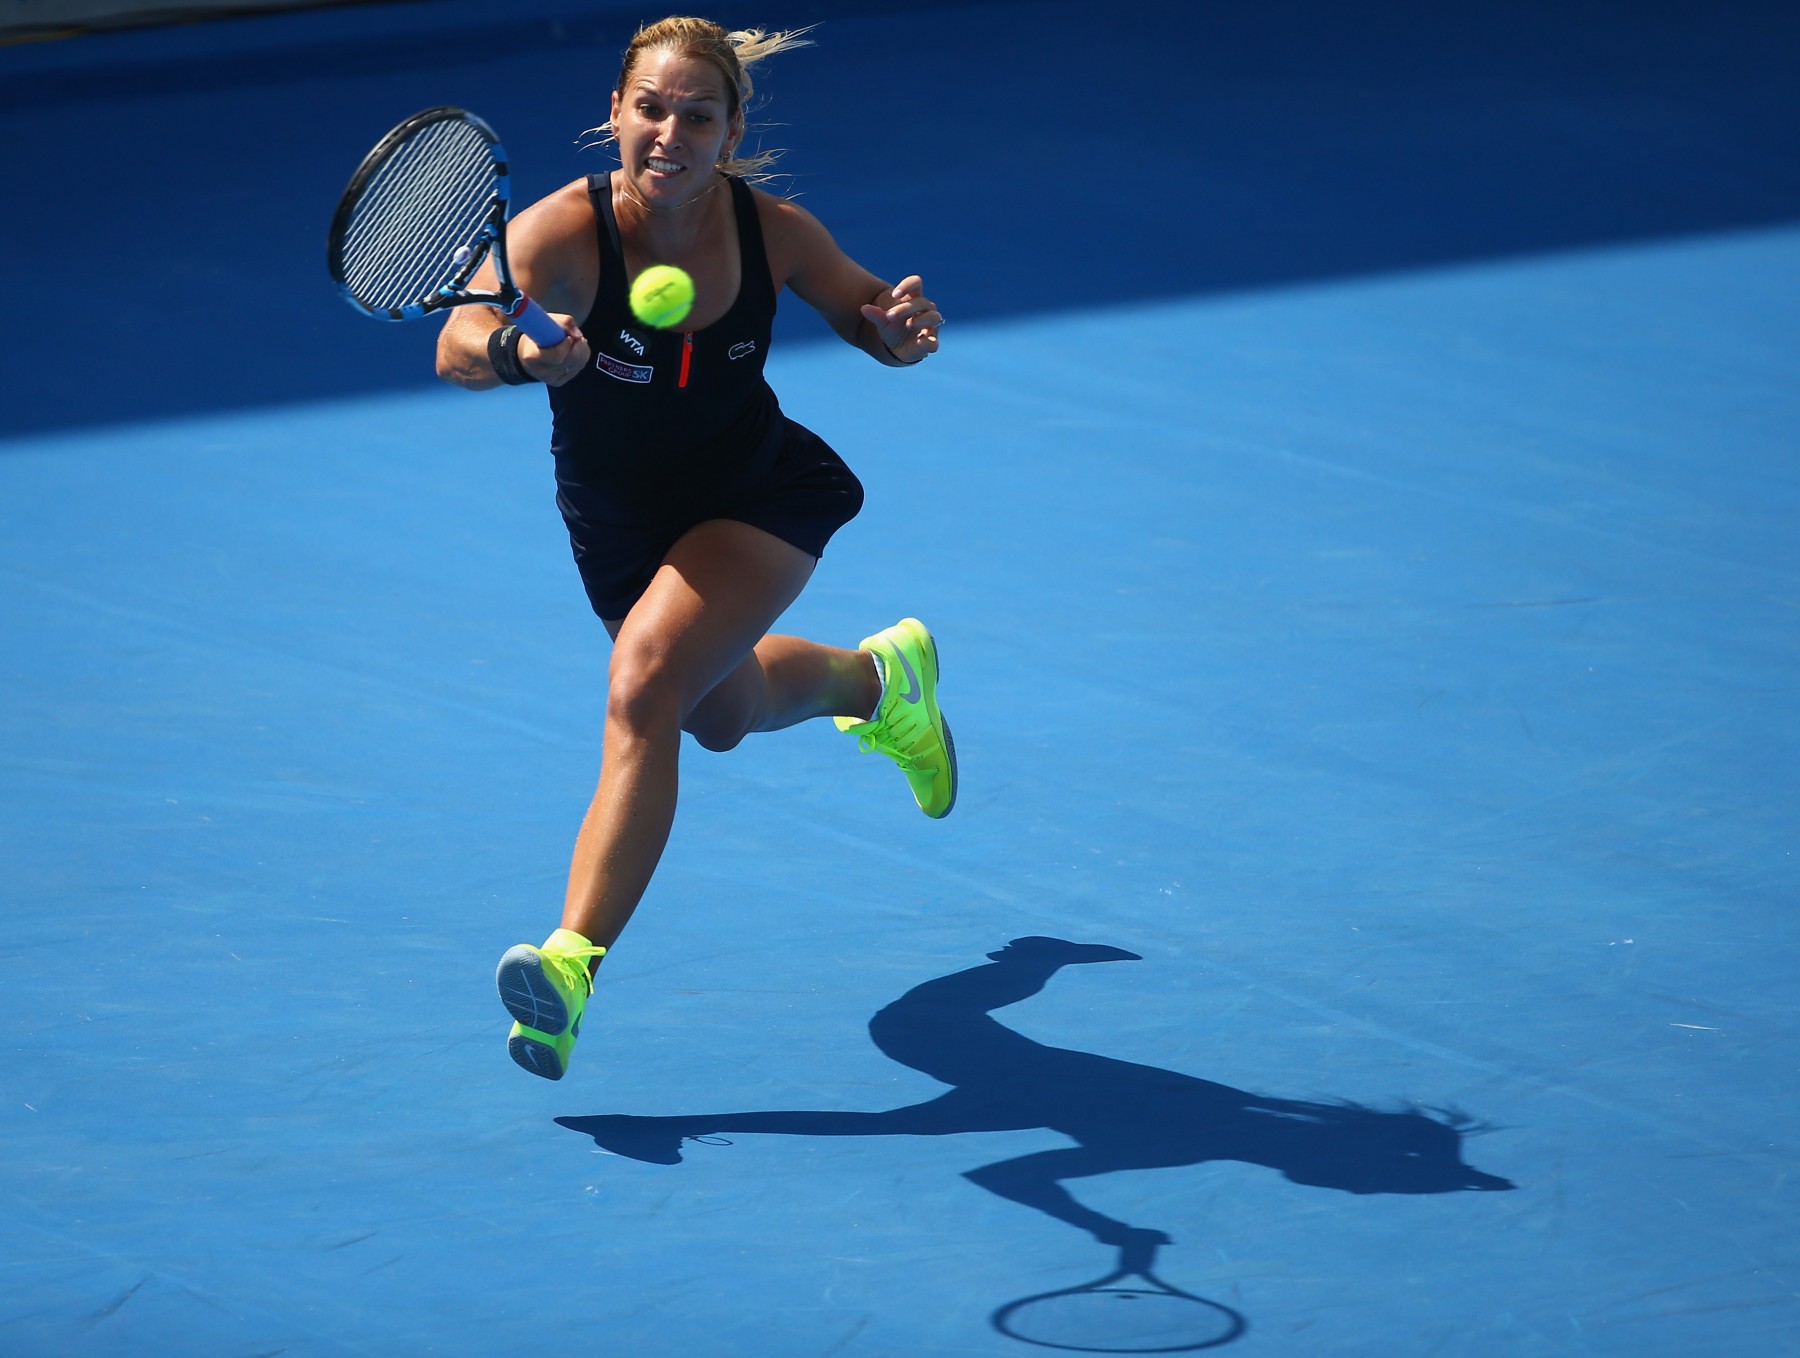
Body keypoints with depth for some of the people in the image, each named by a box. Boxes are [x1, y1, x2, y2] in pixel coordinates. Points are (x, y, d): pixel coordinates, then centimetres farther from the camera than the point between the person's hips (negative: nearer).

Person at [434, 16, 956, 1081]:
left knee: (646, 682, -28)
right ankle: (882, 676, 62)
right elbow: (457, 346, -46)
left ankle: (575, 961, -28)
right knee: (725, 714, 27)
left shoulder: (773, 231, -22)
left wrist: (901, 331, -27)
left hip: (760, 497, -2)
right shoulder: (565, 233, -31)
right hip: (619, 523, 2)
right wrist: (519, 351, -69)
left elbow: (861, 307, -3)